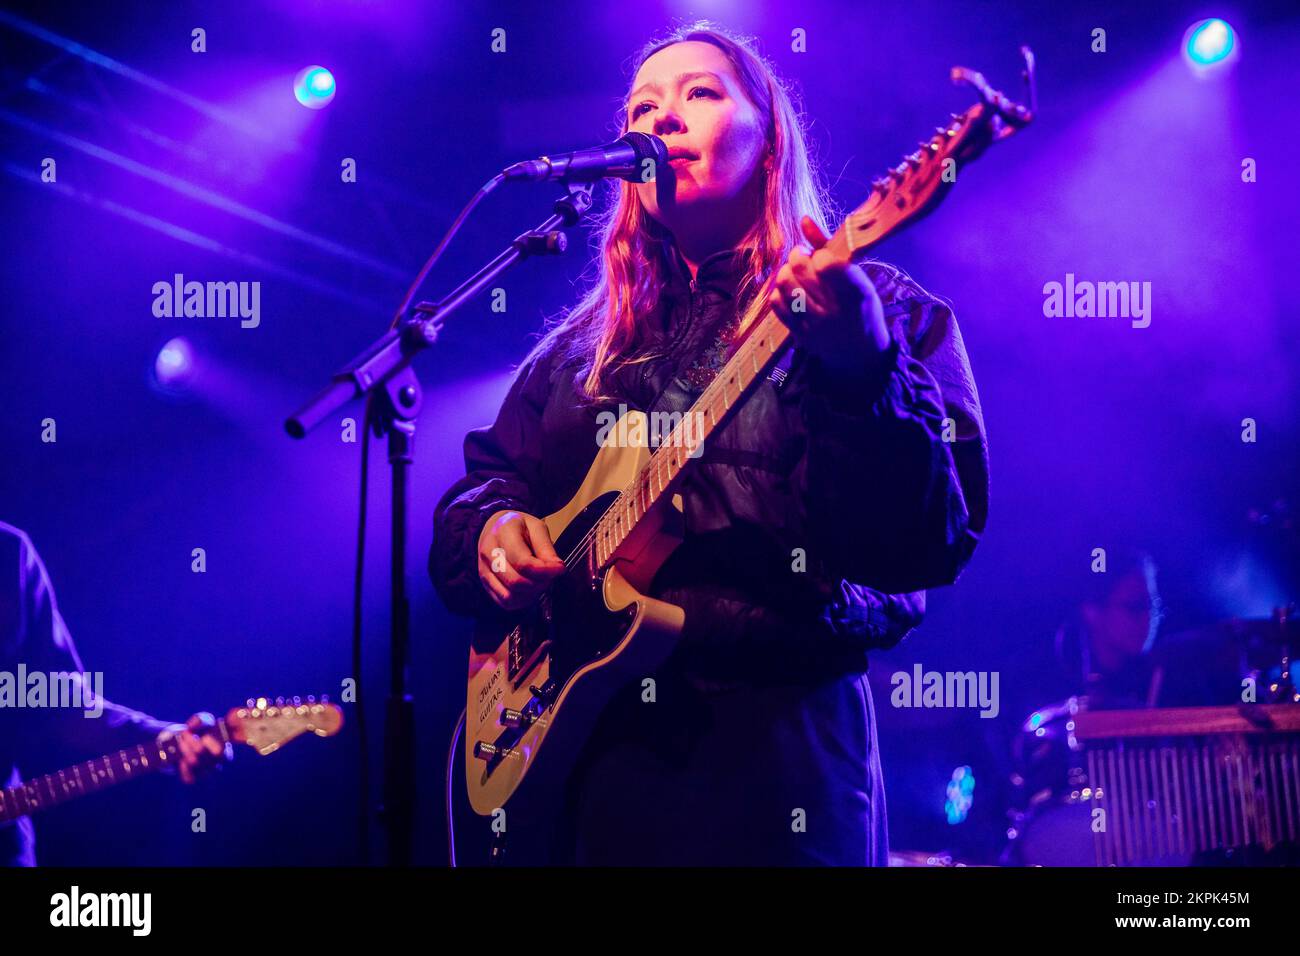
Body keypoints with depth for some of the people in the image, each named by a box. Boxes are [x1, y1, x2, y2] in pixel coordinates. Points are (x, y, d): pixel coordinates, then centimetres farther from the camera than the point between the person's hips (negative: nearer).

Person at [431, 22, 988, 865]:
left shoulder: (879, 310, 1)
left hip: (771, 729, -4)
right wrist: (492, 531, -4)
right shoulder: (581, 345, 16)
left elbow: (935, 543, -12)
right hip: (571, 729, 5)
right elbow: (482, 484, 19)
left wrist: (861, 366, -27)